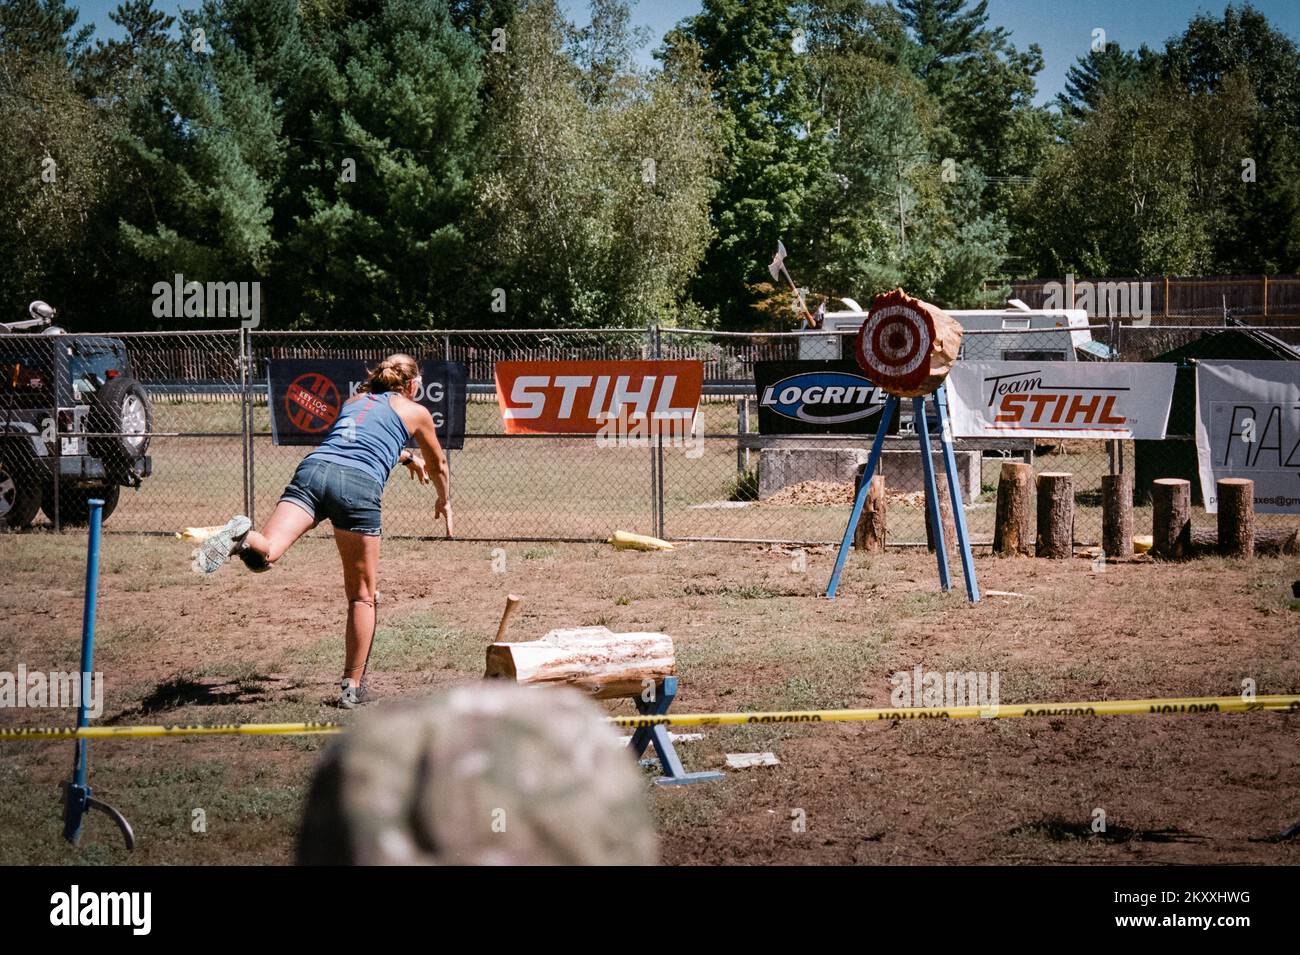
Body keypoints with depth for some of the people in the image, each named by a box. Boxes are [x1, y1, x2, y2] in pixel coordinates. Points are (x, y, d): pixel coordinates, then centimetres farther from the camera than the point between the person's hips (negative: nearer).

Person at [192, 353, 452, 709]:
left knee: (265, 553, -17)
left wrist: (406, 457, 73)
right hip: (360, 483, -3)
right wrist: (443, 501, 60)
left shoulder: (354, 400, 34)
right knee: (362, 595, 11)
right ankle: (352, 687, 12)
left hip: (314, 468, 3)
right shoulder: (415, 412, 23)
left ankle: (243, 536, -52)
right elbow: (437, 463, 40)